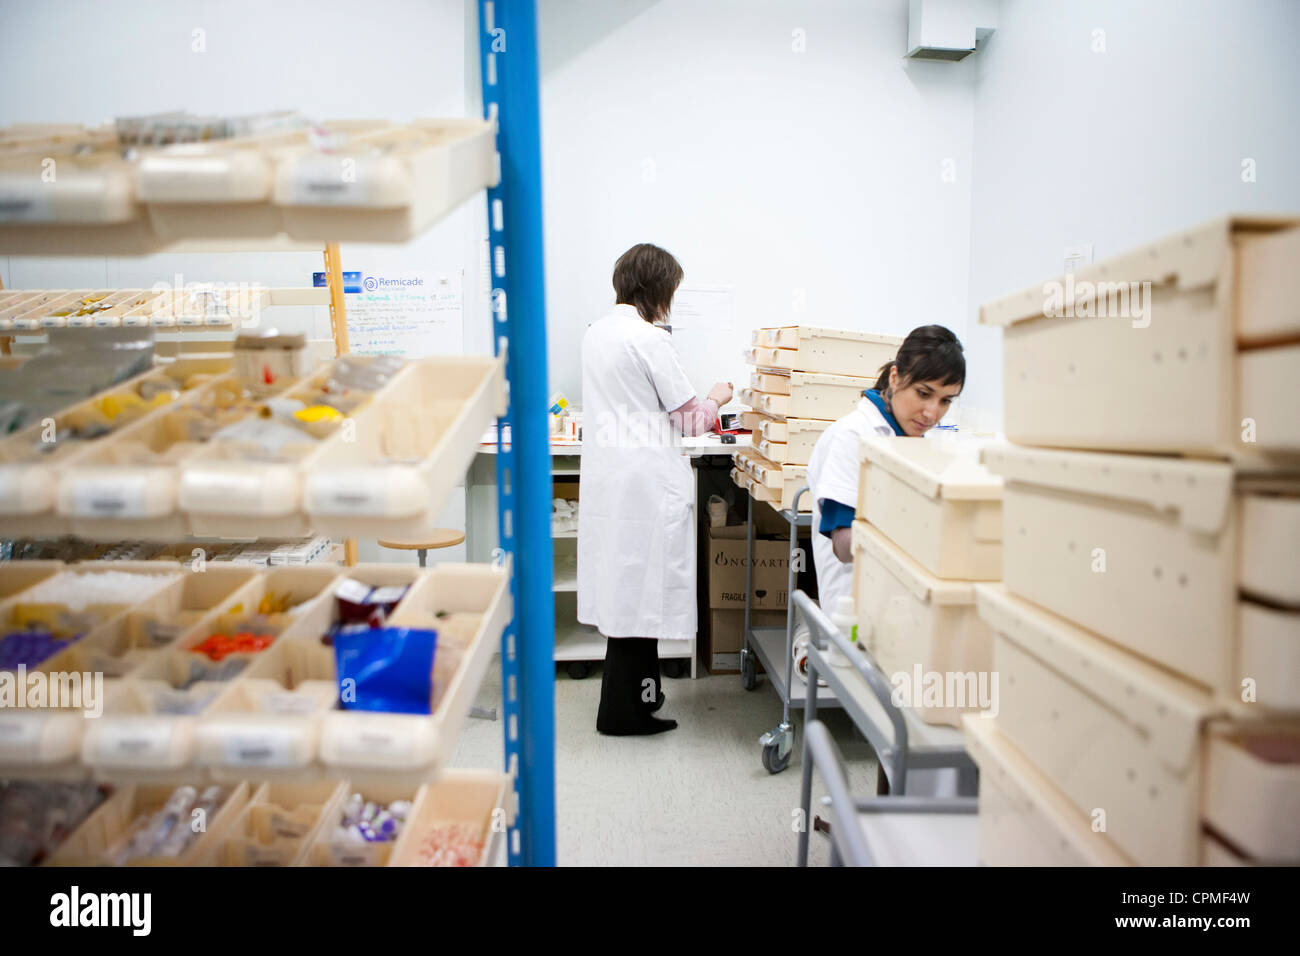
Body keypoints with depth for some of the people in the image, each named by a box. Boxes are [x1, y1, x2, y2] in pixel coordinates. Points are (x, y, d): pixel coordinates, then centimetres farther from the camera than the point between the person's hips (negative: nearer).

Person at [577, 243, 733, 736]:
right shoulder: (649, 340, -15)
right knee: (641, 591, 0)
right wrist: (716, 398, 12)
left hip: (605, 478, 9)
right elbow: (690, 419, -9)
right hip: (646, 484, -9)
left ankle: (636, 689, 28)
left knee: (622, 587, 15)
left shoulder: (595, 332, 11)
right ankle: (623, 709, 10)